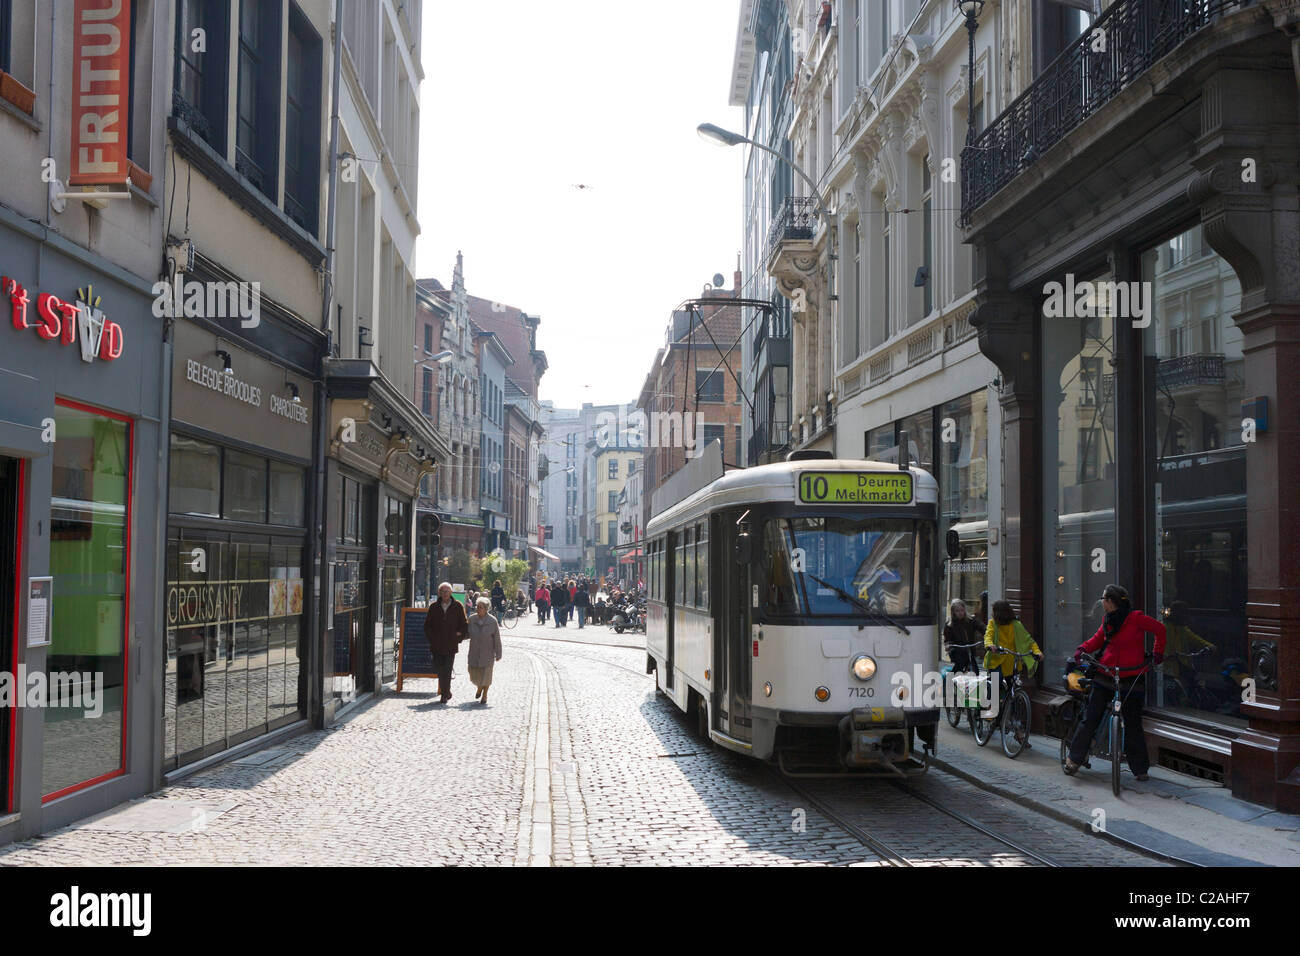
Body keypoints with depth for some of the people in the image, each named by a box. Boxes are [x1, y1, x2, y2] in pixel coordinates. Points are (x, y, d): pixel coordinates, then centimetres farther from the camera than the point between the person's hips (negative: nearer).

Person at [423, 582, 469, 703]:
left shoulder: (457, 606, 1)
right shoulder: (434, 607, 4)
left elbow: (464, 624, 6)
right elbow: (427, 625, 10)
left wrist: (459, 638, -2)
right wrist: (430, 639, 1)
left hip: (451, 645, -2)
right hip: (437, 645, 2)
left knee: (447, 671, -4)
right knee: (438, 669, 5)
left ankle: (445, 695, 5)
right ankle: (446, 691, 27)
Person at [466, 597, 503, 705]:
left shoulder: (492, 621, -13)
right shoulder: (472, 619, -4)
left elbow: (497, 639, -8)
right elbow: (468, 633, 10)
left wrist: (498, 654, -6)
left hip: (487, 653, -3)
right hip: (474, 653, 3)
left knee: (486, 674, 3)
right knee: (474, 674, 5)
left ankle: (484, 695, 24)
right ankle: (479, 687, 38)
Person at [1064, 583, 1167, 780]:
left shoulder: (1135, 618, -10)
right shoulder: (1107, 620, 7)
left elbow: (1160, 629, 1)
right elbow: (1098, 638, 20)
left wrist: (1158, 653, 1)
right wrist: (1083, 648, 3)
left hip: (1130, 677, -4)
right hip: (1104, 675, 4)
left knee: (1132, 723, 2)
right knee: (1091, 717, 1)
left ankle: (1140, 768, 15)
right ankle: (1074, 758, 12)